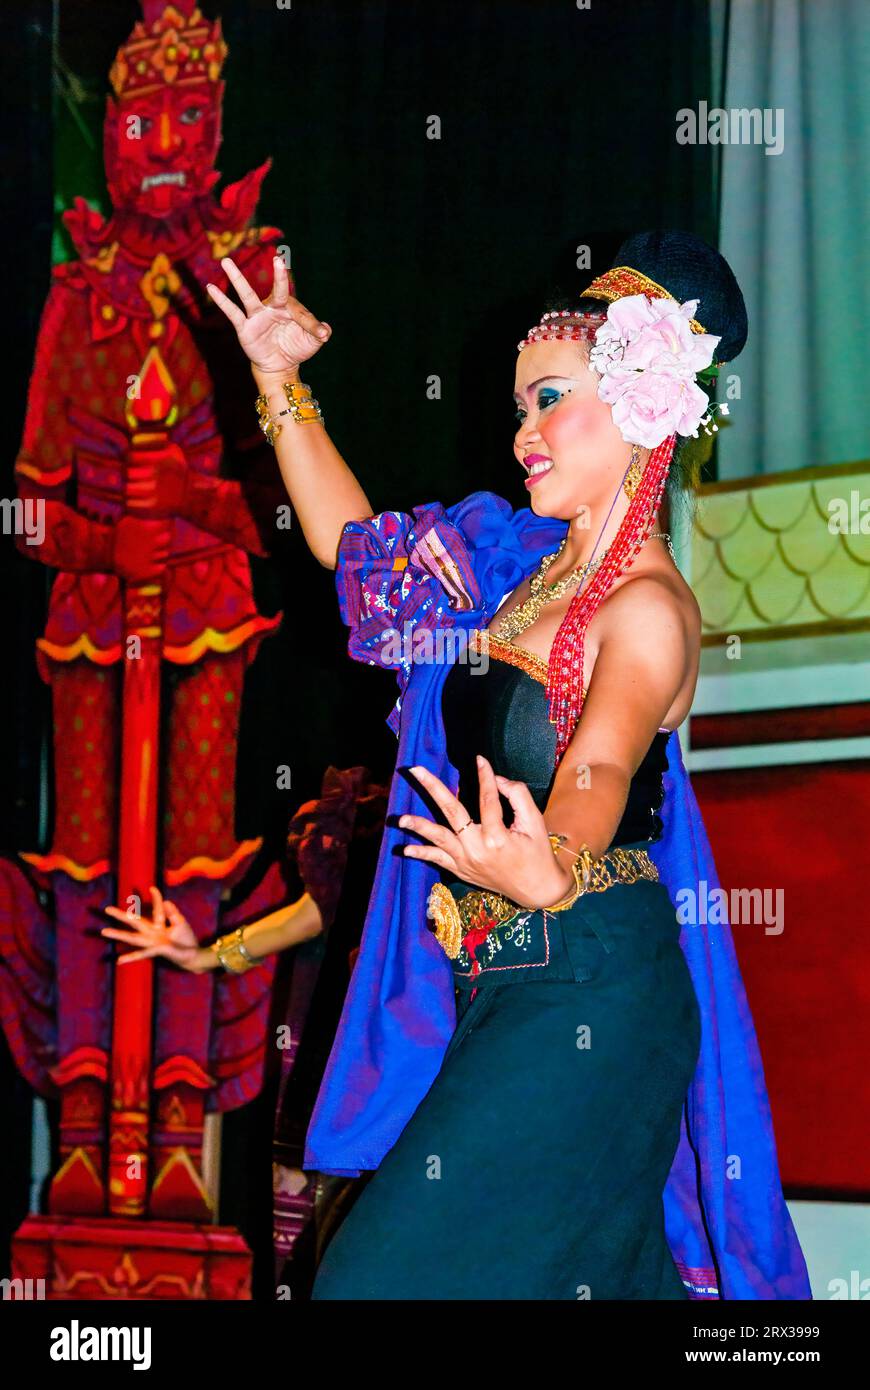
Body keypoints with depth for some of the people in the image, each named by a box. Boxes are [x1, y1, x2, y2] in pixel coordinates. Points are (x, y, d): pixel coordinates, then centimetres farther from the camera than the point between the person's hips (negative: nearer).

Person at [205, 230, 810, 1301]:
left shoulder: (647, 610, -15)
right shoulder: (528, 562, 10)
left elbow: (591, 783, -31)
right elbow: (349, 540, 22)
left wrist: (548, 870, -52)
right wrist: (280, 384, 18)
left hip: (584, 998, -8)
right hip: (497, 986, 8)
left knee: (403, 1271, -10)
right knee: (583, 1267, 14)